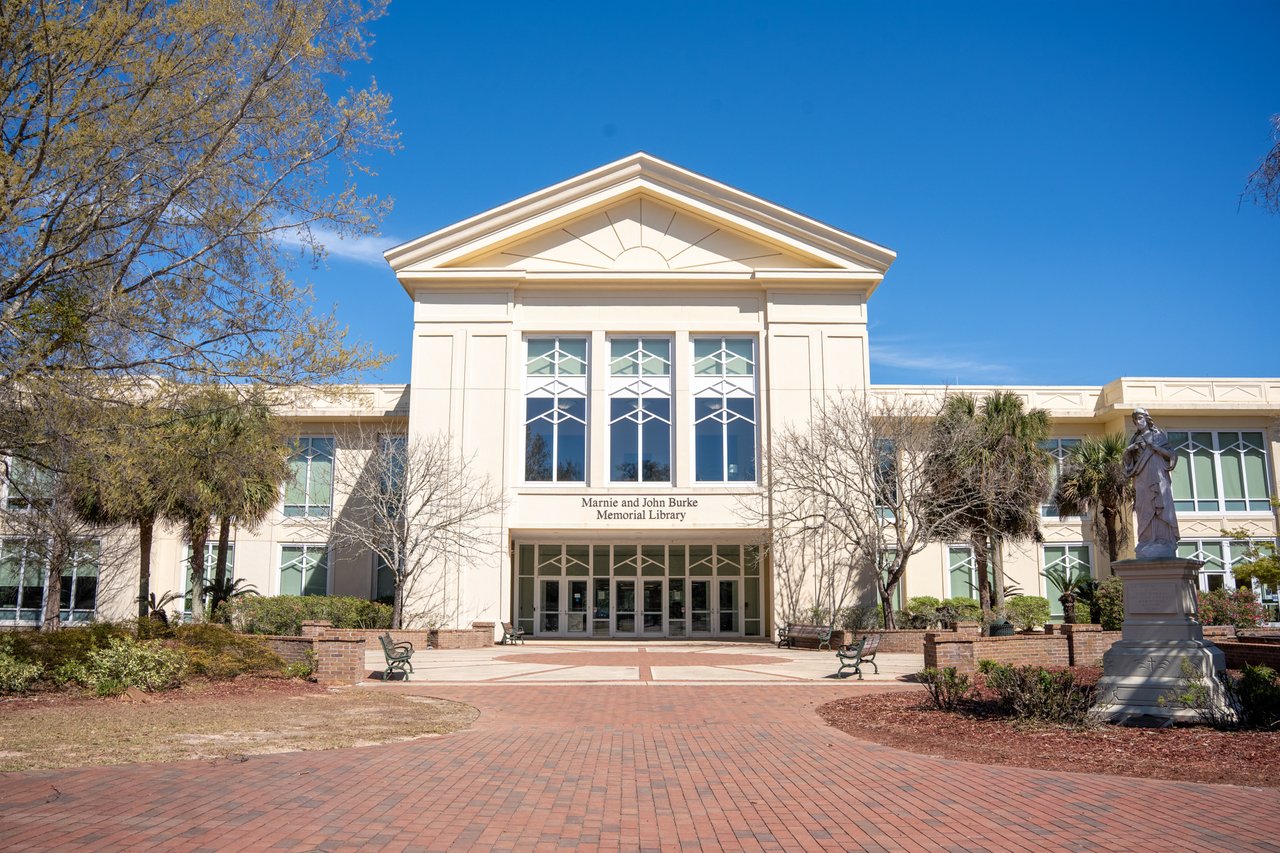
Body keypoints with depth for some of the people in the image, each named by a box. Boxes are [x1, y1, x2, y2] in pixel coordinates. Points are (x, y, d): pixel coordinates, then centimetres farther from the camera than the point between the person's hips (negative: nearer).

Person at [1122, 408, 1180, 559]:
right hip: (1142, 480, 3)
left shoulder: (1158, 435, 11)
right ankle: (1147, 548, -9)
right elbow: (1127, 459, 13)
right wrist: (1129, 449, -6)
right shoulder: (1135, 439, 19)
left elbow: (1170, 454, 4)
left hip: (1158, 478, -2)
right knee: (1145, 512, -5)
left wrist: (1153, 446, -9)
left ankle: (1163, 546, -16)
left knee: (1160, 509, -12)